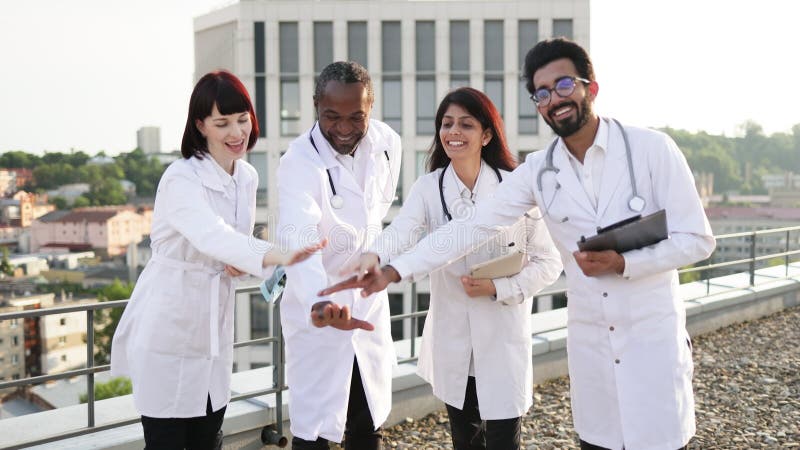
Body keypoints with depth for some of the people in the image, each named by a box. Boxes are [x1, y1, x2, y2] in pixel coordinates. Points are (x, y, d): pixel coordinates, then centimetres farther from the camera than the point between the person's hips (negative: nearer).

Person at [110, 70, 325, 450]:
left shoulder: (247, 177, 4)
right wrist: (279, 256, -53)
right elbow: (210, 235, -37)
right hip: (169, 322, -6)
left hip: (215, 321, 6)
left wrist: (240, 263, -10)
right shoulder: (181, 178, -18)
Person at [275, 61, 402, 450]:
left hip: (370, 298, 5)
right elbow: (298, 239, -40)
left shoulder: (388, 143, -7)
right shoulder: (299, 162, -24)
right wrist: (321, 302, -57)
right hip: (317, 306, -5)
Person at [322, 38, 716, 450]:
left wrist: (623, 263, -21)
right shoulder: (537, 171, -1)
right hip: (589, 340, 3)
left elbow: (696, 239, -7)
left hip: (653, 336, -2)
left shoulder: (651, 148, -9)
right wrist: (393, 271, -7)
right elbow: (469, 227, -2)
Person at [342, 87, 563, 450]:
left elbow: (548, 261, -4)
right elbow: (402, 230, -25)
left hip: (503, 340, -2)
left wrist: (498, 288, -19)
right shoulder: (428, 188, -4)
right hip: (452, 341, 3)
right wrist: (374, 255, -46)